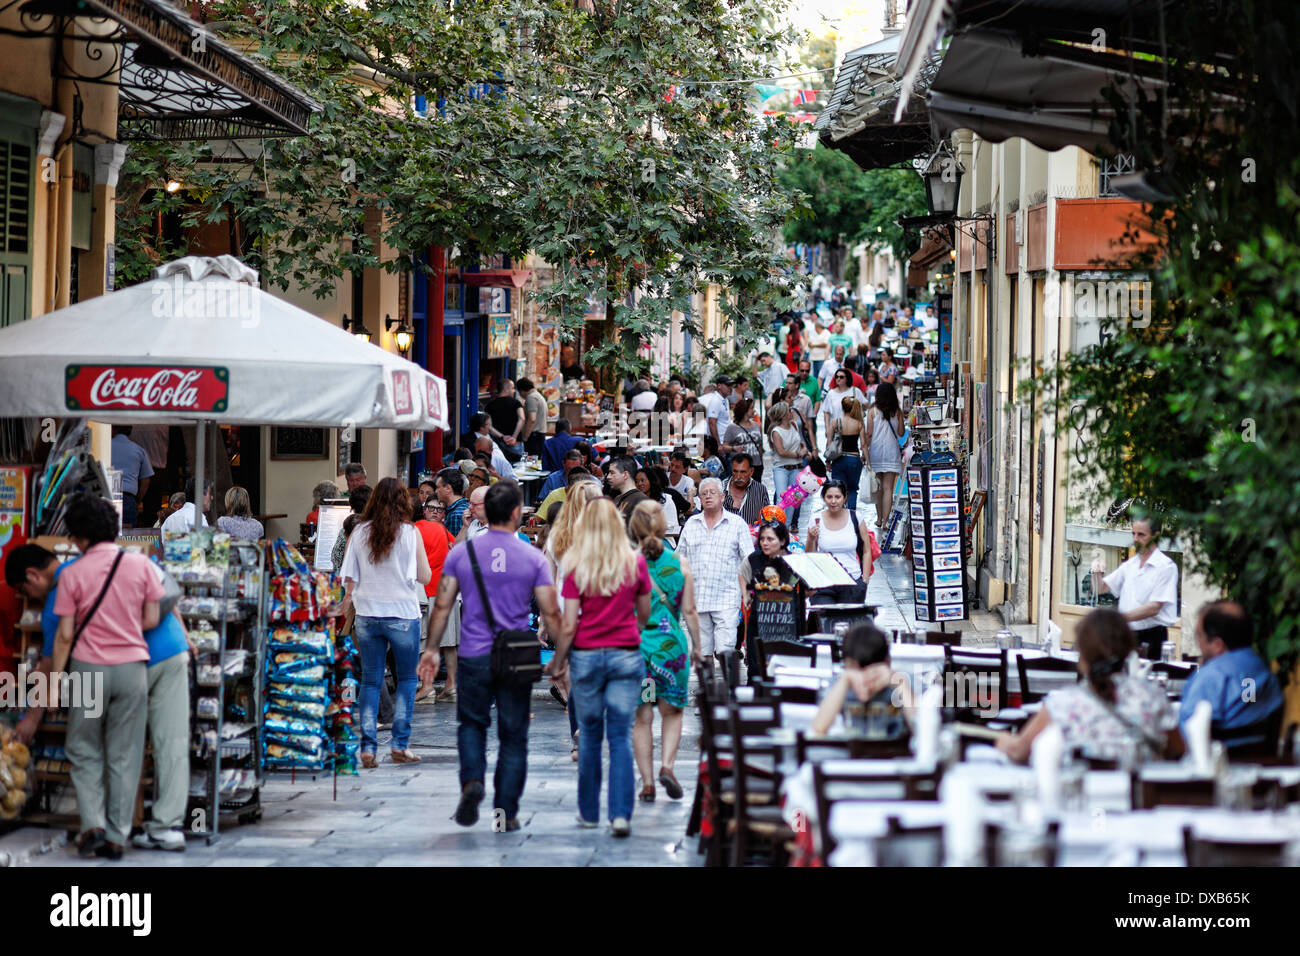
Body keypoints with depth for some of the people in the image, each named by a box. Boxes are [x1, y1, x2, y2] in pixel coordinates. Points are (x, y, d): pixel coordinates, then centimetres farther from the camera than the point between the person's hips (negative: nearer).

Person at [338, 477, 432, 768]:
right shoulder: (409, 532, -7)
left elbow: (349, 577, 2)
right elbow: (424, 576, -4)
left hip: (367, 614, 2)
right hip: (402, 613, -2)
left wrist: (346, 601, 15)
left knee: (370, 681, 9)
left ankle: (368, 747, 1)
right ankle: (400, 744, 5)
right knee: (406, 678, 12)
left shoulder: (359, 533, 0)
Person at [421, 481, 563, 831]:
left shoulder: (462, 553, 0)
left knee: (471, 724, 19)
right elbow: (550, 613, -2)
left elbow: (442, 606, 3)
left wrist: (431, 649, 13)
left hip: (474, 657, 1)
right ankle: (506, 812, 8)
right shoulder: (533, 557, -3)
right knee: (513, 736, 8)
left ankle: (472, 781, -7)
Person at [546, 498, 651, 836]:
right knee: (620, 735, -1)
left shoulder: (576, 567, -6)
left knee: (589, 735, 12)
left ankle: (589, 811, 19)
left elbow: (569, 624, -7)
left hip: (587, 655, 0)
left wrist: (558, 662, 4)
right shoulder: (635, 563, -2)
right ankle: (620, 814, -11)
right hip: (626, 654, 0)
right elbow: (644, 614, 9)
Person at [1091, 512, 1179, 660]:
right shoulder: (1130, 565, 14)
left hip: (1152, 638, -6)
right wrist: (1097, 573, -6)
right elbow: (1100, 589, 16)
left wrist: (1120, 617, -22)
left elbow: (1154, 608, -15)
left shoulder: (1166, 567, -7)